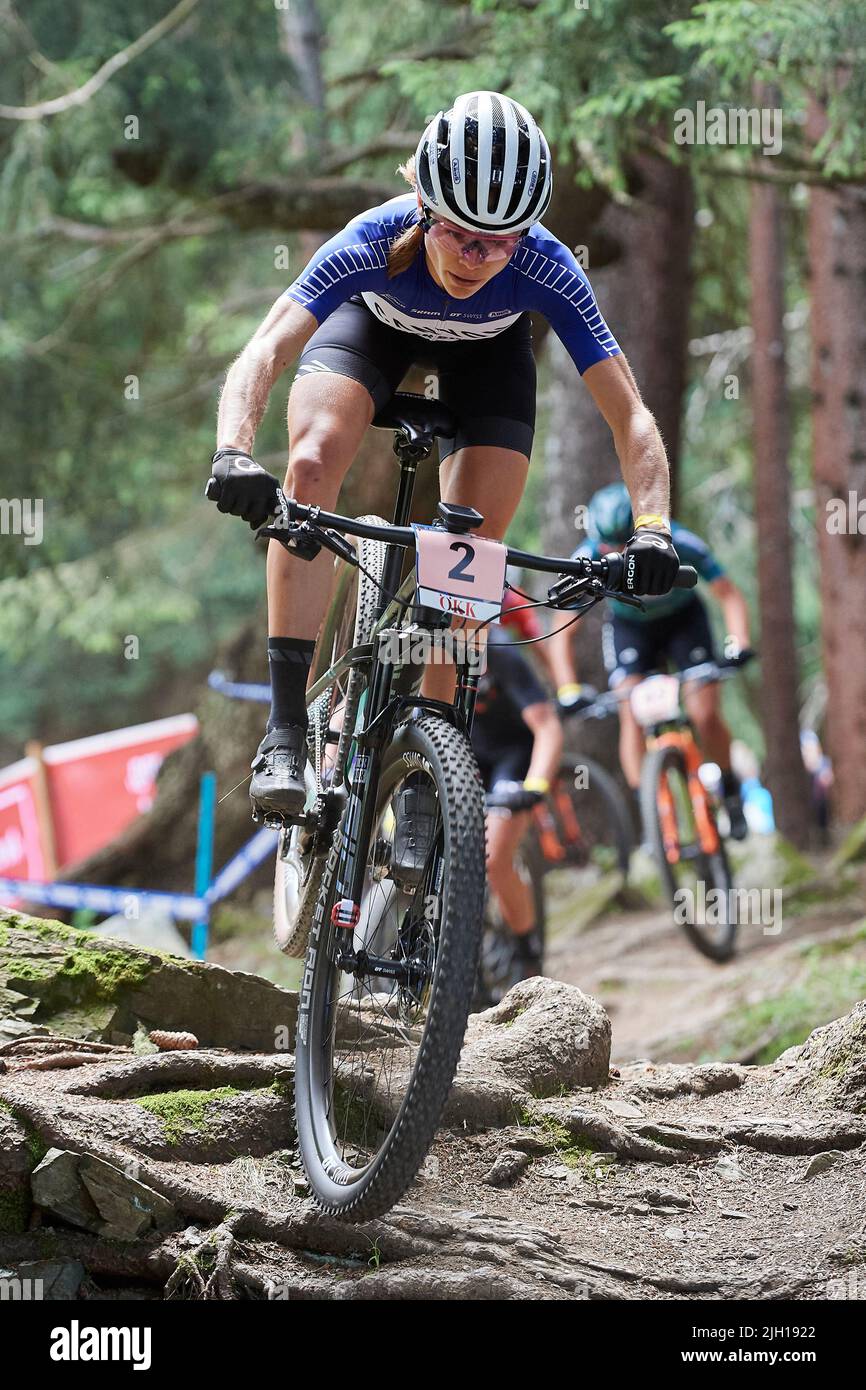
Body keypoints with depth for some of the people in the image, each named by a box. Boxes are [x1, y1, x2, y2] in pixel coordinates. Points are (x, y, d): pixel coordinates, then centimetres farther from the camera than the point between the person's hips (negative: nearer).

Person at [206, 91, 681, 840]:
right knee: (314, 462, -28)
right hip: (375, 323, -1)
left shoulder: (544, 269, -37)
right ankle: (286, 732, -29)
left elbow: (631, 416, -37)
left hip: (487, 352, 1)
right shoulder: (374, 243, -40)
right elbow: (264, 353, -50)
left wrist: (652, 525, -53)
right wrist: (234, 453, -69)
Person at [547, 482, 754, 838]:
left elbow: (729, 595, -27)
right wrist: (568, 689, -38)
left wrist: (738, 644, -43)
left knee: (705, 715, -14)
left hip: (684, 619, -1)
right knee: (631, 714, -21)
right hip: (630, 627, 1)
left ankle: (731, 792, 11)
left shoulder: (678, 544, -34)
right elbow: (563, 633, -24)